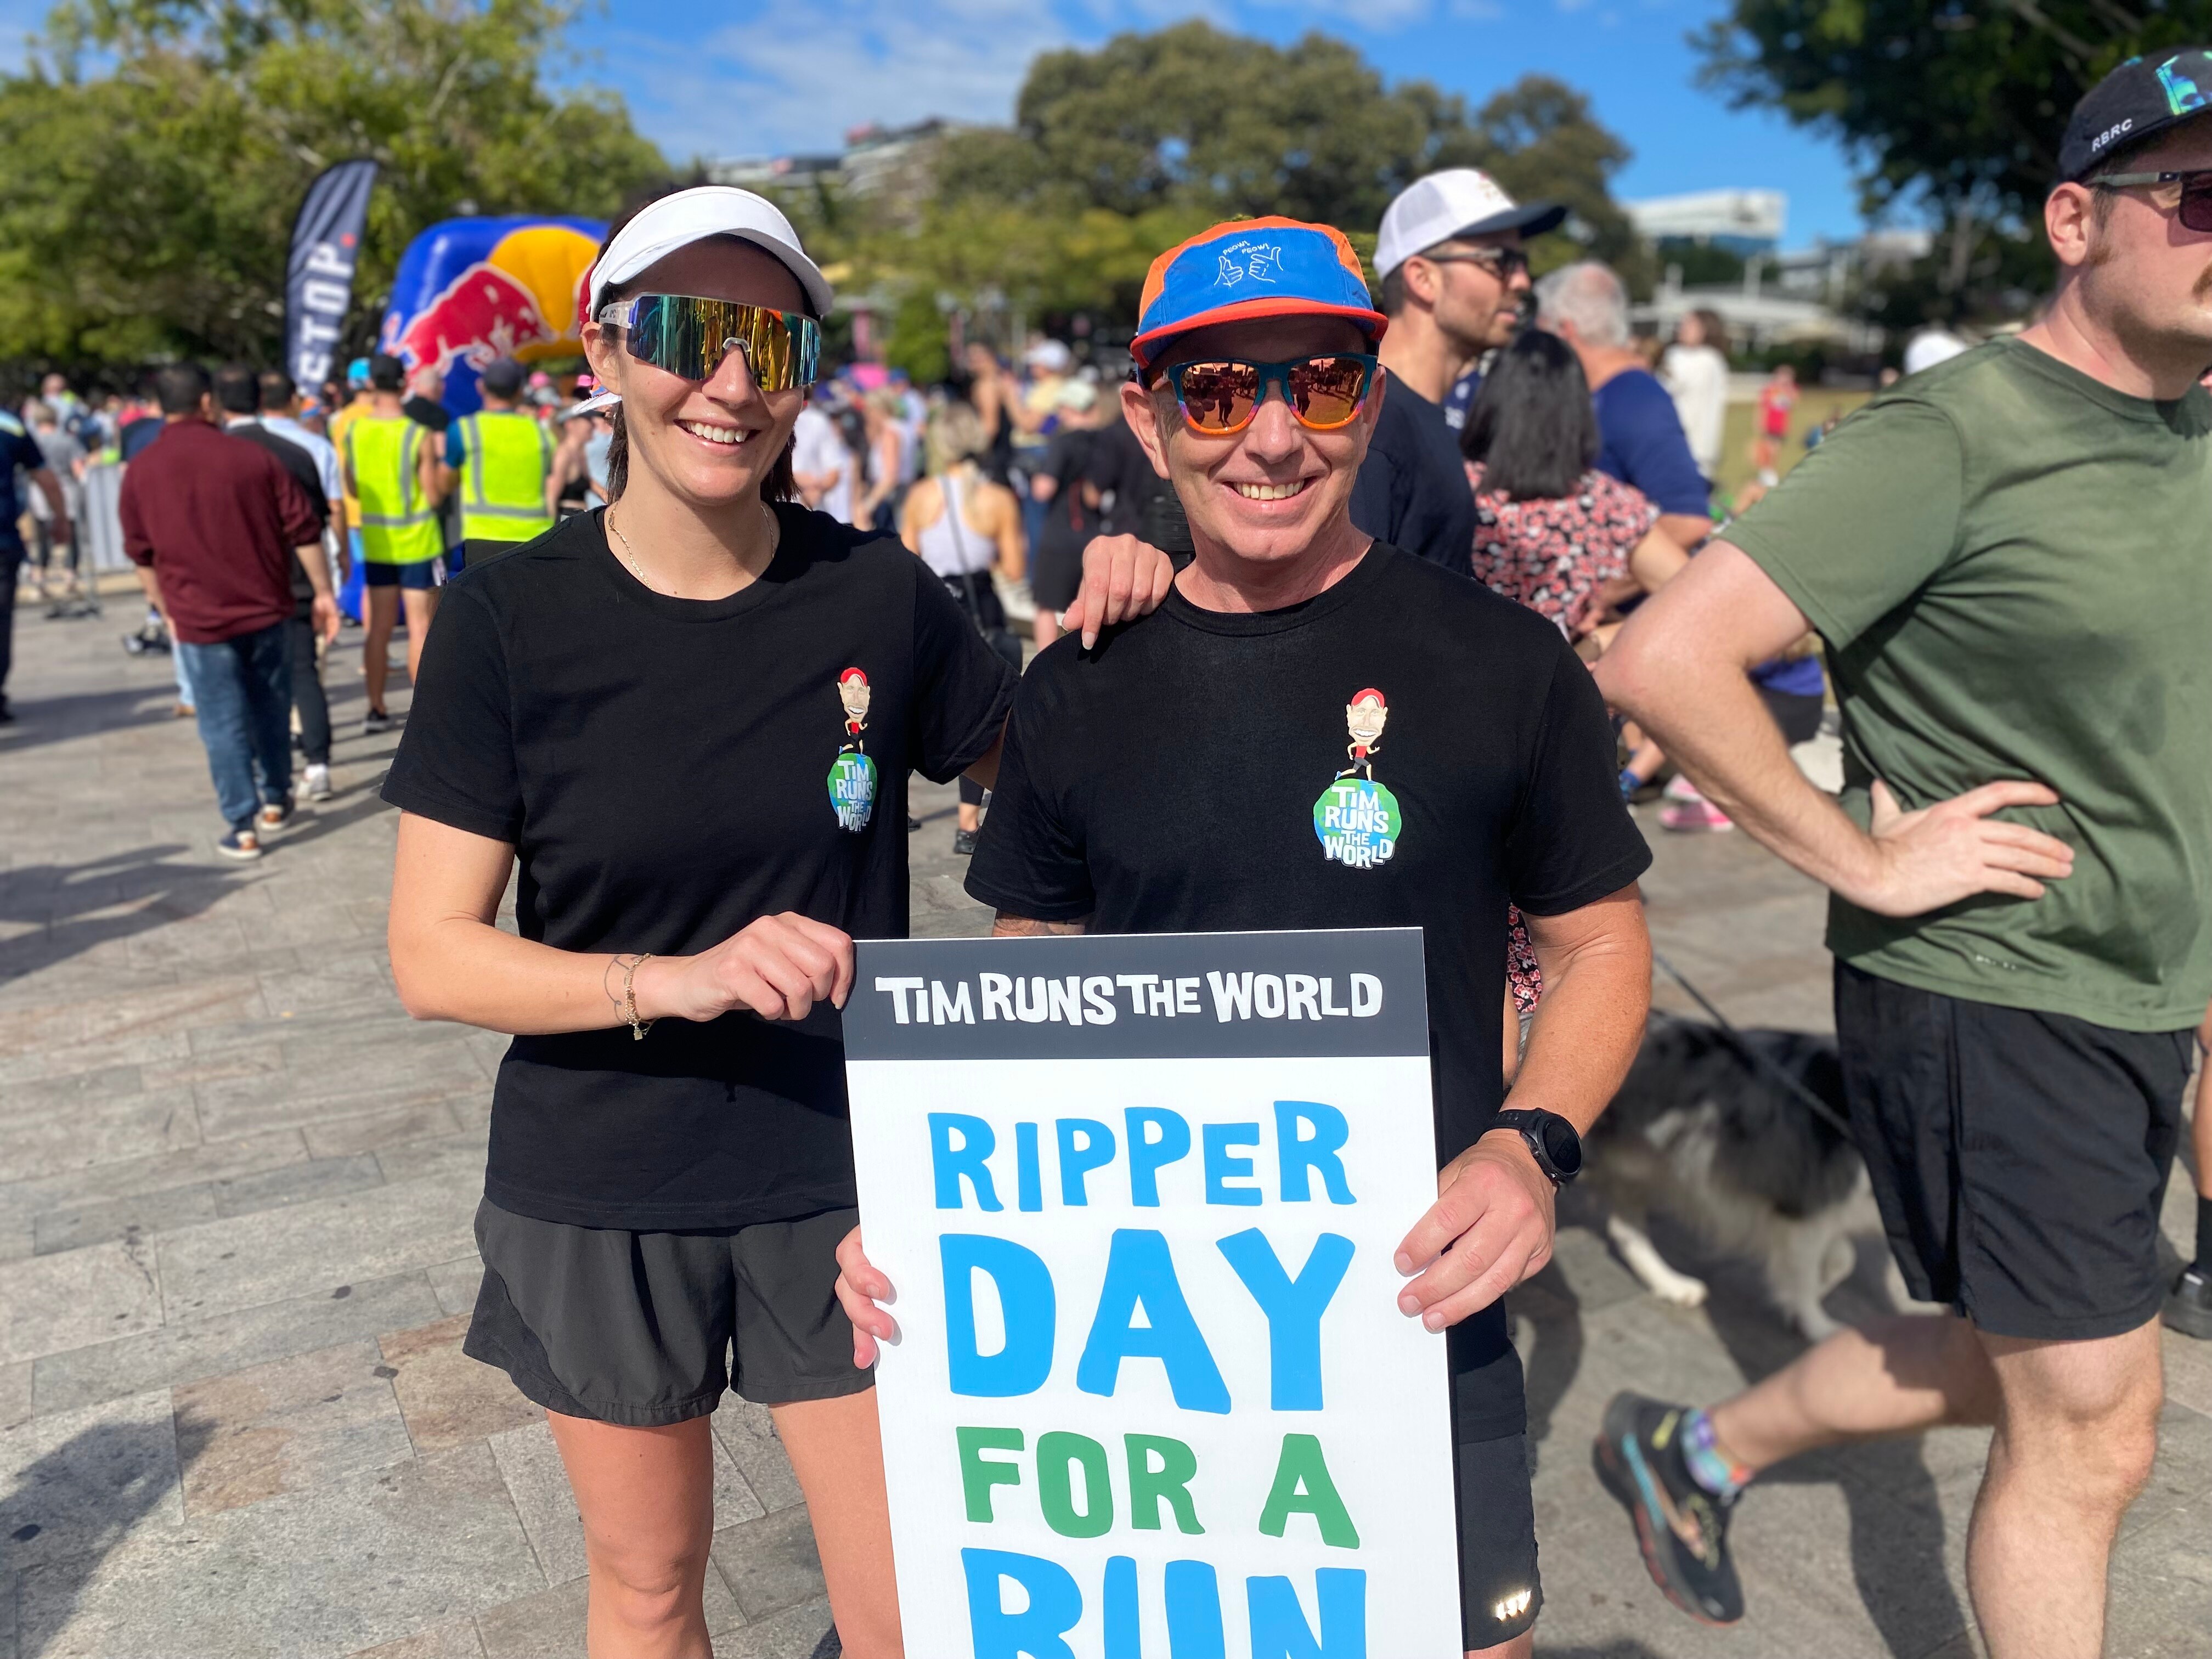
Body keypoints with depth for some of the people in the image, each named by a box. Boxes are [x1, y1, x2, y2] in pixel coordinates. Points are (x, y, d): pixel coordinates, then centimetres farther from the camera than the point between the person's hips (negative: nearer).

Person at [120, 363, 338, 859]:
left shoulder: (139, 472, -1)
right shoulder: (252, 456, -4)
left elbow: (142, 556, 6)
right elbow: (303, 531, -3)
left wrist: (168, 612, 18)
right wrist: (323, 592, 5)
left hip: (200, 619, -1)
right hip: (266, 609, 1)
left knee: (223, 724, 5)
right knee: (270, 710, 17)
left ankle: (243, 828, 6)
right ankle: (275, 802, 29)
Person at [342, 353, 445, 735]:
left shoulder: (352, 431, 1)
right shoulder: (420, 435, -14)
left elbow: (353, 489, 8)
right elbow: (435, 496, -14)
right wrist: (440, 468, 3)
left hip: (375, 541, 5)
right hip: (417, 542, -5)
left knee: (379, 627, 12)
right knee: (420, 627, 0)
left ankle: (376, 710, 17)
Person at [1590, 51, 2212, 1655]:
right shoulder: (1952, 437, -18)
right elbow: (1662, 661, -27)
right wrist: (1863, 860, -20)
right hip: (1985, 996, -8)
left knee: (2013, 1366, 22)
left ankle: (1698, 1451, 41)